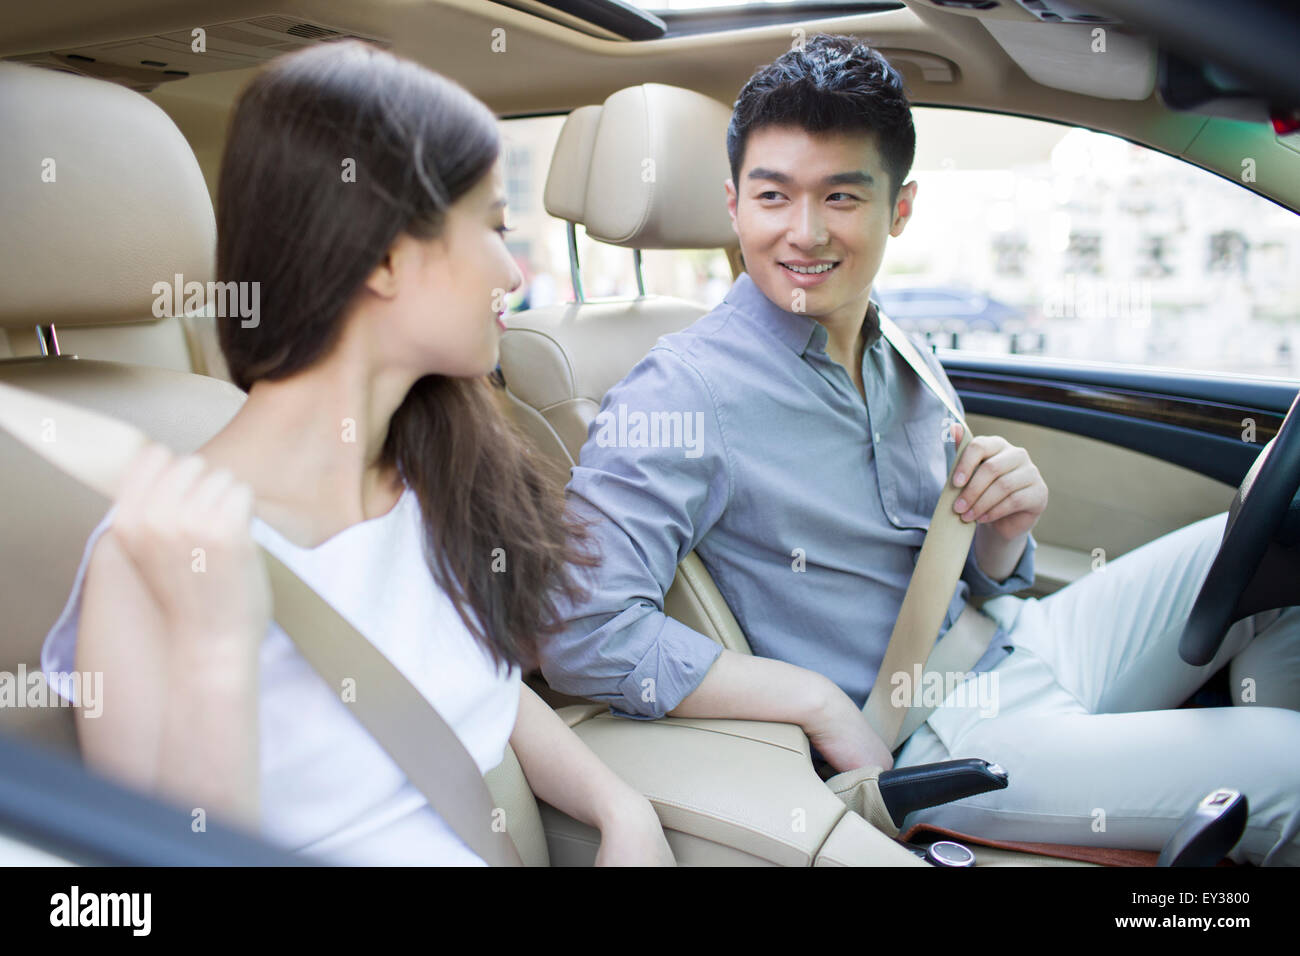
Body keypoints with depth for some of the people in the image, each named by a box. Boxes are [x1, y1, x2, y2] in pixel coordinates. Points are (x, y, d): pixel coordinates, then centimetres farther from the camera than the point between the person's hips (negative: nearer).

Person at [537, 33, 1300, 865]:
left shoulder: (909, 365, 5)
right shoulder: (687, 391, -18)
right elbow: (582, 632, -26)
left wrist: (1005, 530, -10)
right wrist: (821, 702, -23)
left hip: (1018, 649, 8)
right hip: (935, 740, -7)